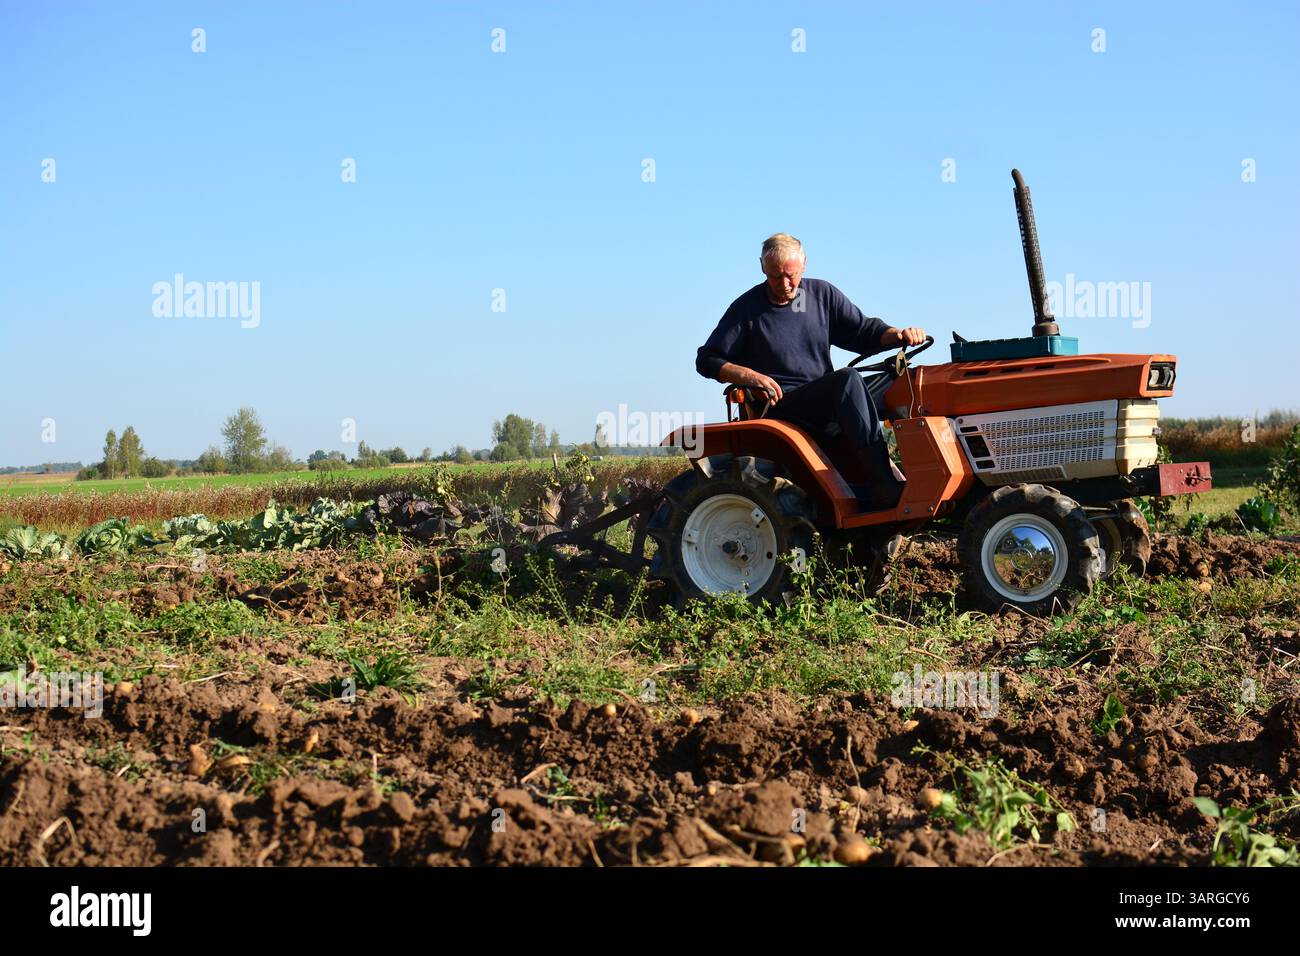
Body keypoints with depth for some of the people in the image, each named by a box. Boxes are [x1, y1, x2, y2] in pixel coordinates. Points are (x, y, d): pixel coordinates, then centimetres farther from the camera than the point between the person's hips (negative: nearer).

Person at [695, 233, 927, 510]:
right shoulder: (747, 308, 2)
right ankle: (885, 487, -38)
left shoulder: (822, 294, 13)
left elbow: (863, 330, 13)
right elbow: (707, 360, 0)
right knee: (848, 379, -30)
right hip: (779, 407, -6)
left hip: (825, 408, 6)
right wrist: (749, 376, -17)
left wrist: (898, 335, -8)